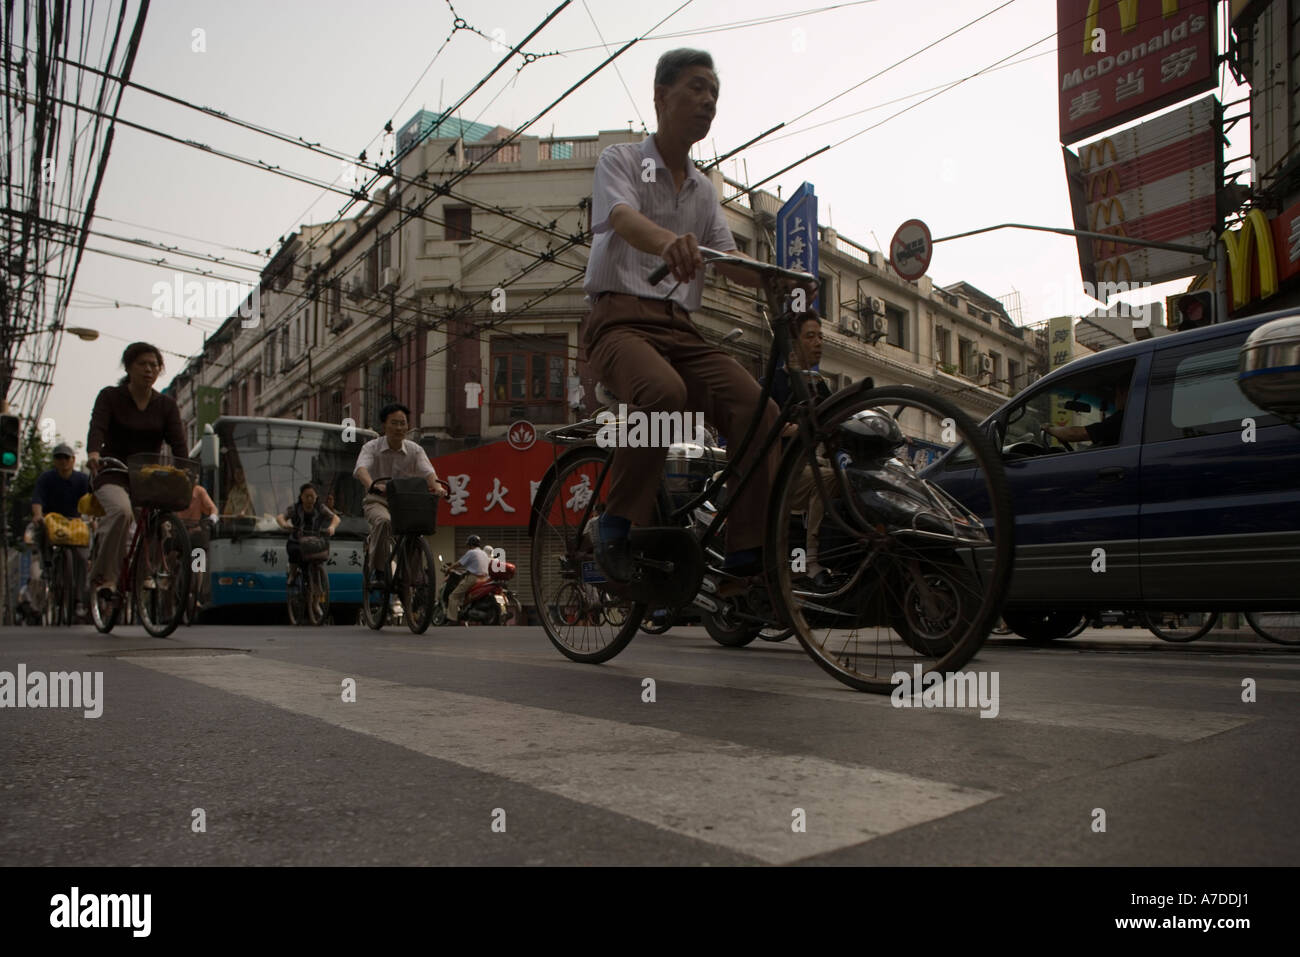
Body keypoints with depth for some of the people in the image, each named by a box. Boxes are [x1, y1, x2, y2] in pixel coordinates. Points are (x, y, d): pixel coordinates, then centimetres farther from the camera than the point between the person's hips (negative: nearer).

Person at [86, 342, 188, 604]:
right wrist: (94, 453, -37)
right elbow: (97, 428, -15)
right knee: (122, 510, -32)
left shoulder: (166, 405, 7)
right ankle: (103, 576, -20)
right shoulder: (110, 396, 1)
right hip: (113, 476, -3)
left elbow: (177, 442, -5)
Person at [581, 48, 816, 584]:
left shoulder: (705, 190, 23)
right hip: (621, 319, -5)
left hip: (680, 328, 5)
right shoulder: (620, 160, 6)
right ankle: (616, 524, -20)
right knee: (664, 391, -38)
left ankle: (749, 554, -18)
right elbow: (624, 219, -17)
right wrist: (669, 241, -41)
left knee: (757, 407, -22)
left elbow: (732, 264, 10)